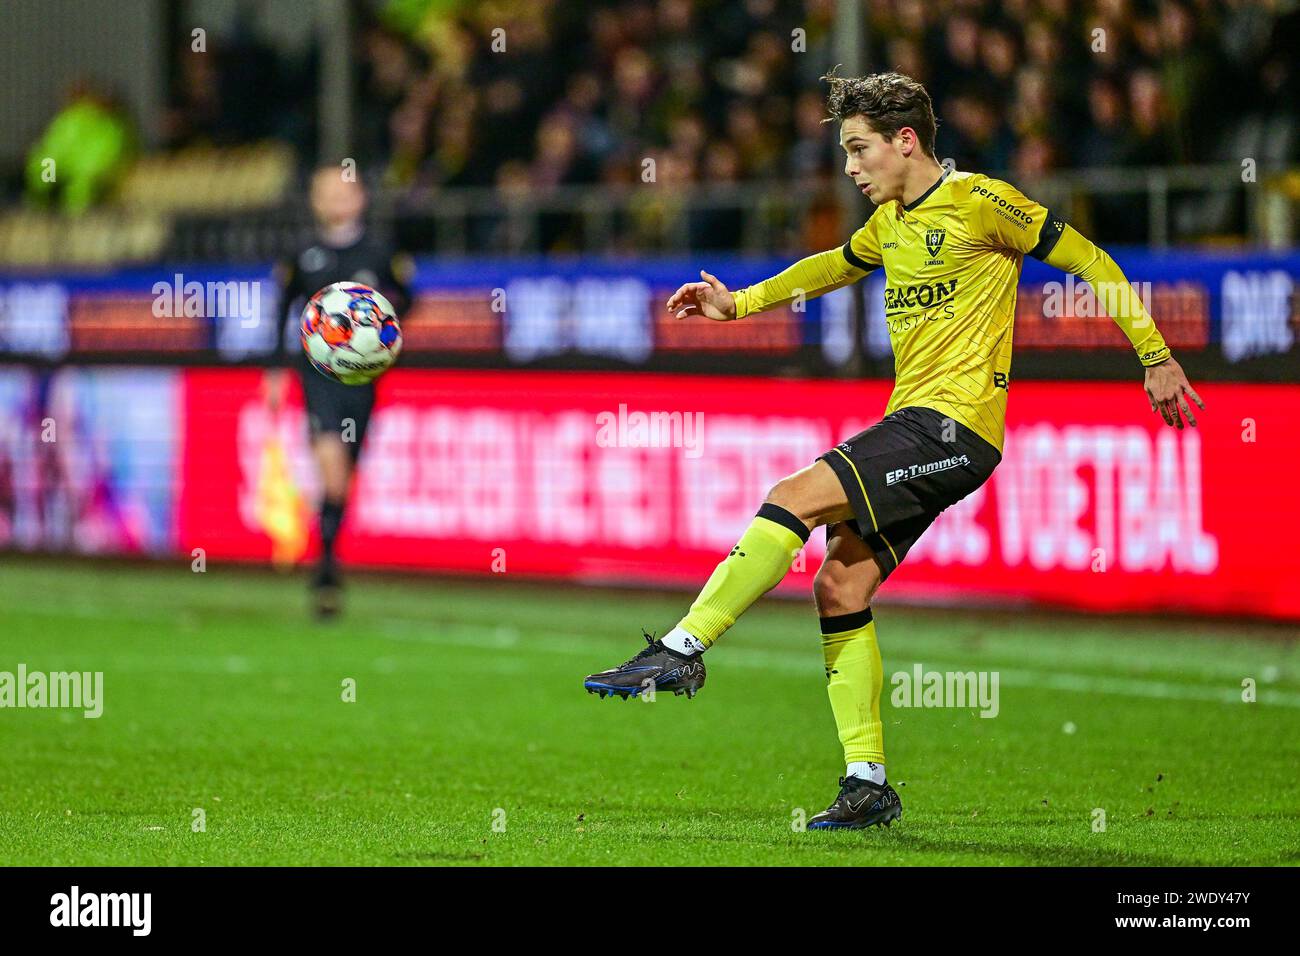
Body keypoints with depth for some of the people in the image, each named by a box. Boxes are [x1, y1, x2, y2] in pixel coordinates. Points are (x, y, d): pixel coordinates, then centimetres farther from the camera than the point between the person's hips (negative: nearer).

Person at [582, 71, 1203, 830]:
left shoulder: (977, 201, -7)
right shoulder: (890, 223, 17)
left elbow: (1090, 262, -4)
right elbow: (835, 266, 39)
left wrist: (1157, 359, -6)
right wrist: (739, 304, 33)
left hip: (955, 425, -9)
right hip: (915, 426, 9)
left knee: (796, 499, -20)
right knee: (840, 587, 0)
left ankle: (683, 651, -17)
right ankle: (868, 783, 2)